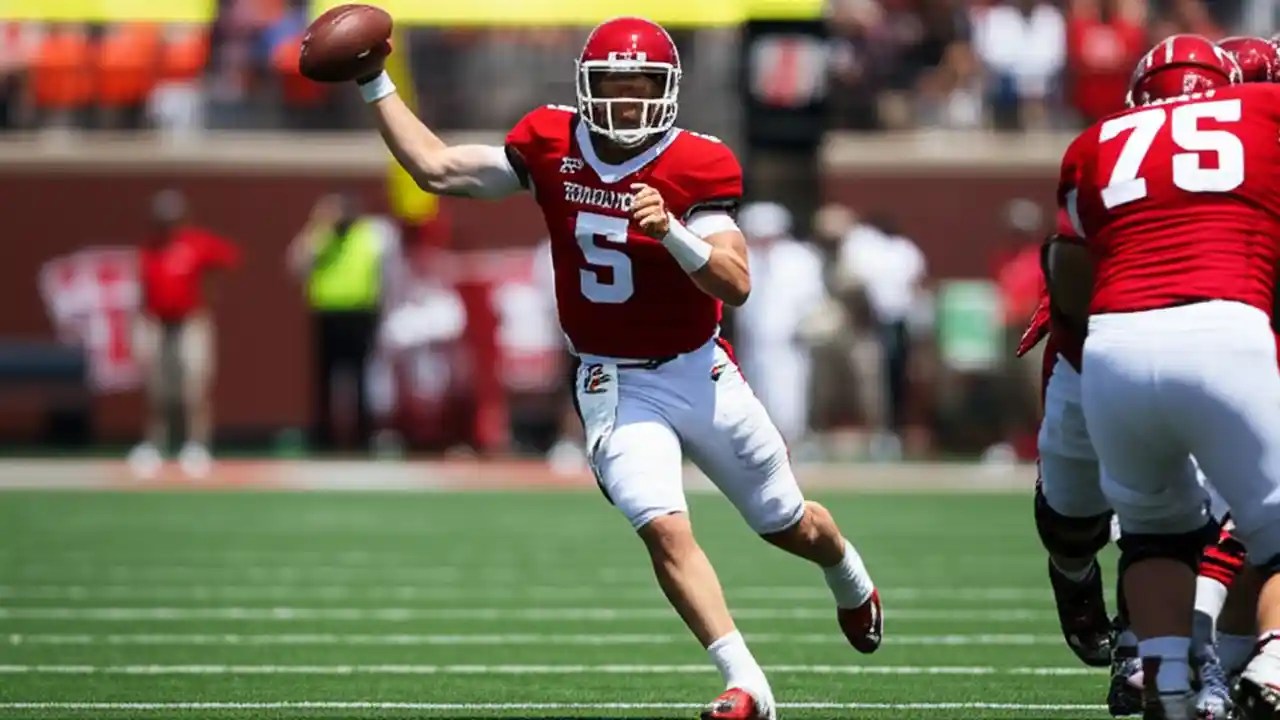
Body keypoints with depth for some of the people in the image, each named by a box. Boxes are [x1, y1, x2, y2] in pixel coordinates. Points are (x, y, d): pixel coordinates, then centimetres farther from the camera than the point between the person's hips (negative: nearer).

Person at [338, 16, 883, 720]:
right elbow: (436, 168, -1)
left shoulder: (697, 167, -14)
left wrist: (671, 232, -37)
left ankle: (850, 579, 50)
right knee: (665, 529, -21)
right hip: (613, 387, 1)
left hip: (697, 372, -1)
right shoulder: (552, 146, -6)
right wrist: (373, 84, -4)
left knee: (792, 528, 15)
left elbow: (736, 285, -22)